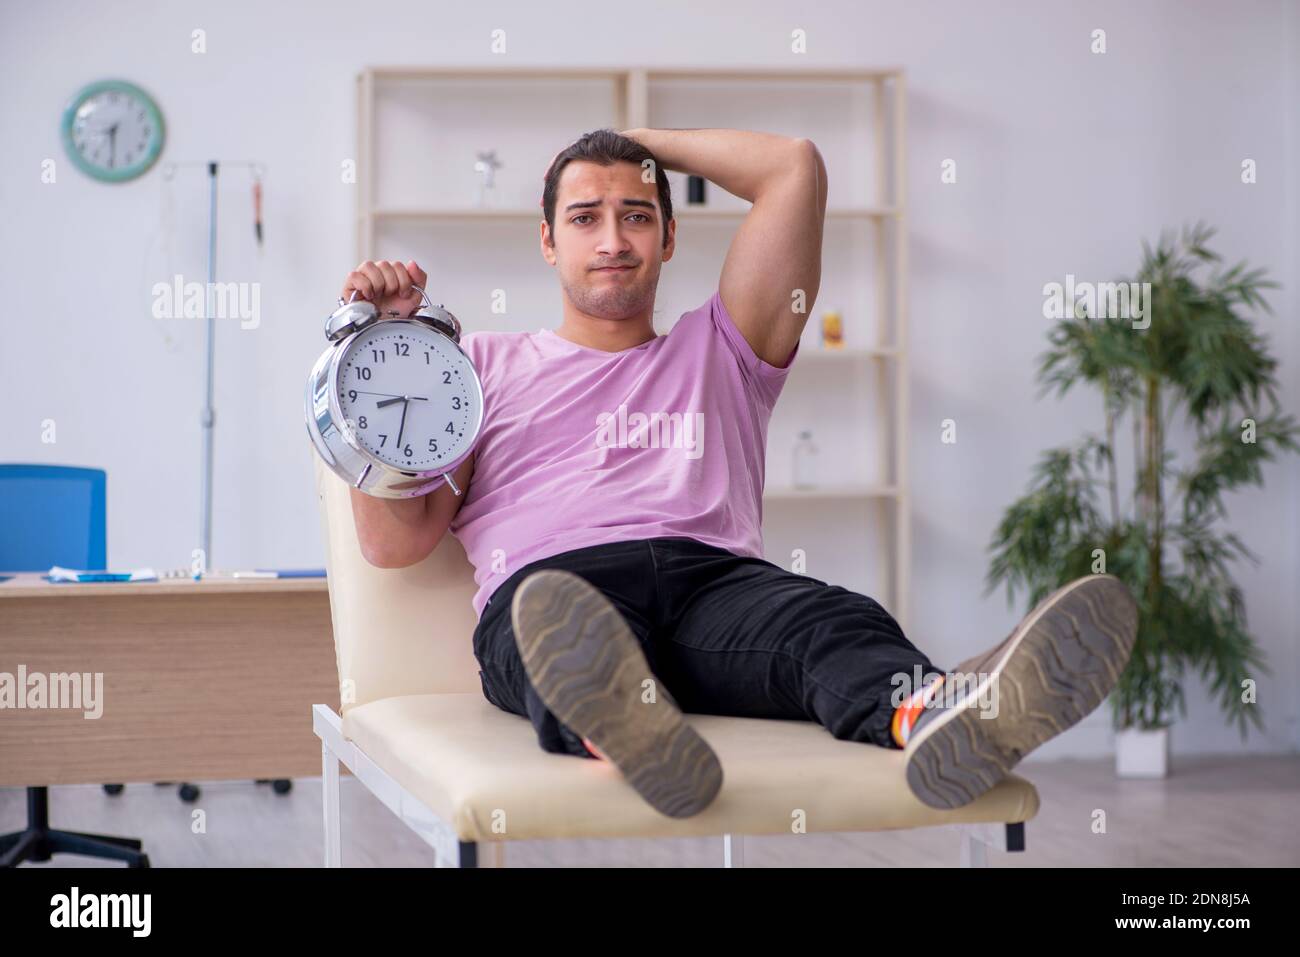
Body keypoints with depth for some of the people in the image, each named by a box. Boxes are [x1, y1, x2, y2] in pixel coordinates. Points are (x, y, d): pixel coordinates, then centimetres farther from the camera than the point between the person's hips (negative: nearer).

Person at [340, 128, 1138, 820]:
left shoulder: (717, 352, 33)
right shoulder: (486, 365, 30)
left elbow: (794, 168, 28)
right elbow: (395, 543, 19)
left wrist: (642, 141, 36)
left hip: (712, 575, 2)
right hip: (549, 580, -1)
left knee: (836, 623, -35)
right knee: (570, 627, -41)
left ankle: (931, 719, -69)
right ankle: (621, 733, -76)